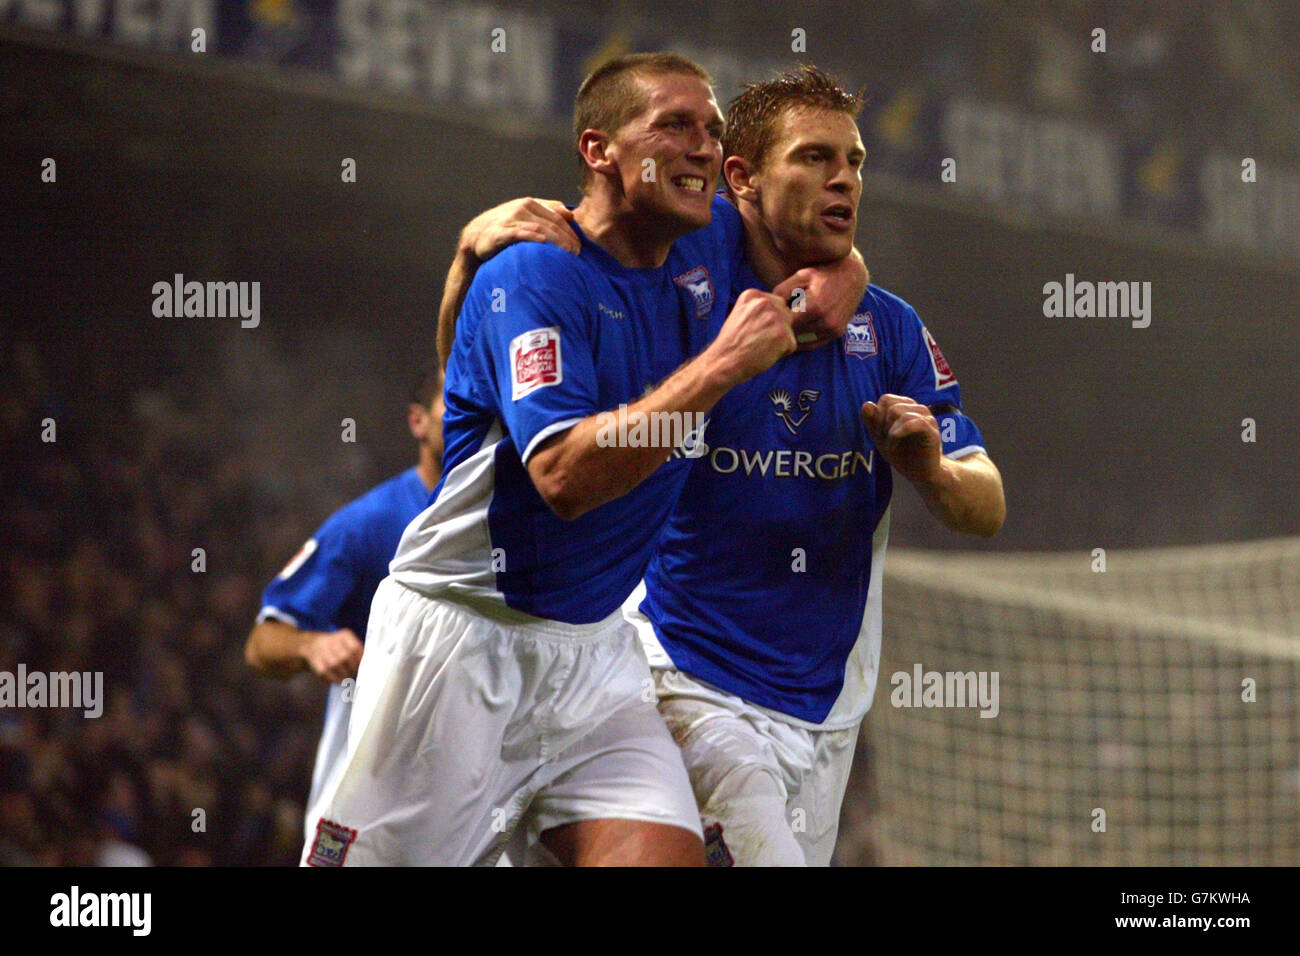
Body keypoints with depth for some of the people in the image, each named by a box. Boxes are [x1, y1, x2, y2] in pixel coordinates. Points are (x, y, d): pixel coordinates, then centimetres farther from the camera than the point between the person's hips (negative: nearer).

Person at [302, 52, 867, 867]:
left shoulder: (715, 242, 6)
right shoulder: (533, 275, -15)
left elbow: (838, 262, 28)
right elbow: (565, 475, -28)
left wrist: (834, 284, 2)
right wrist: (722, 365, -27)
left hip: (594, 642, 6)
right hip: (459, 637, -6)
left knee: (667, 852, -16)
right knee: (370, 859, -3)